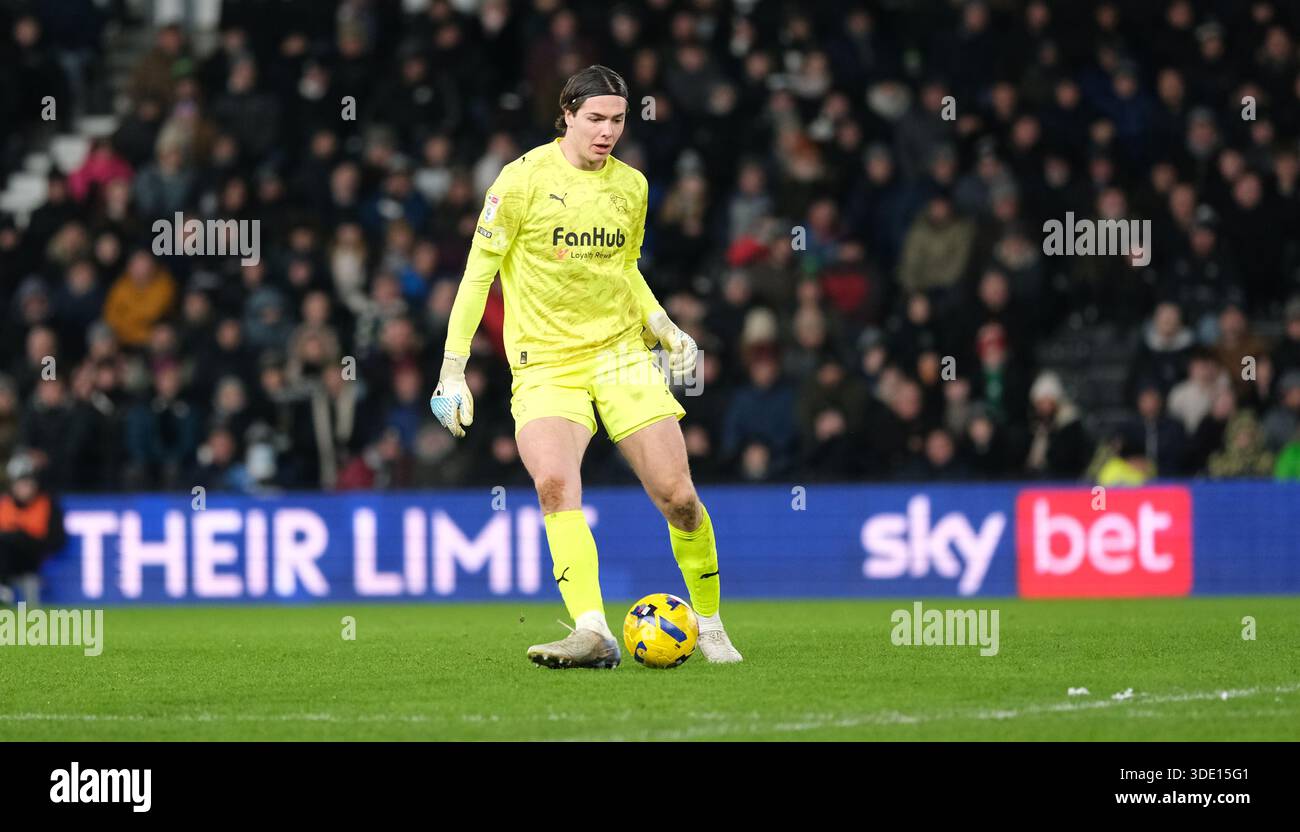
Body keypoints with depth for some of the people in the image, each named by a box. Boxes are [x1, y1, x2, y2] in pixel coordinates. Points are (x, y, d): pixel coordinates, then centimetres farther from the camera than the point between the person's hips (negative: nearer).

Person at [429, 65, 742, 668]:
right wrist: (452, 369, -7)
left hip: (622, 356, 4)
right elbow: (478, 273, -4)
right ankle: (594, 634, -36)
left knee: (678, 498, -3)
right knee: (554, 483, -29)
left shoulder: (631, 185, 8)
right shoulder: (524, 178, -7)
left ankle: (709, 625, 19)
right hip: (545, 364, -4)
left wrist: (661, 324, 7)